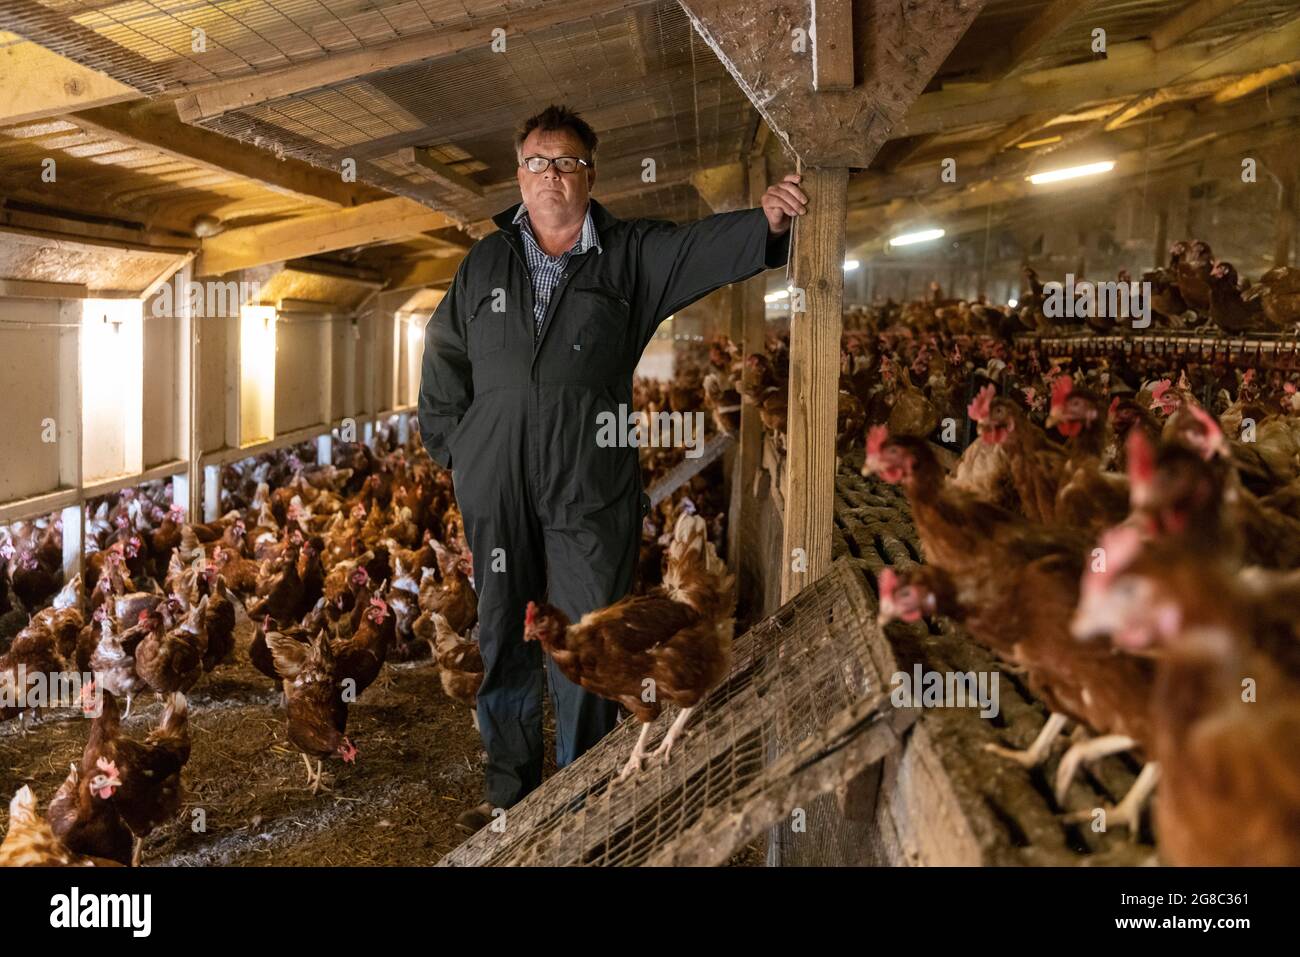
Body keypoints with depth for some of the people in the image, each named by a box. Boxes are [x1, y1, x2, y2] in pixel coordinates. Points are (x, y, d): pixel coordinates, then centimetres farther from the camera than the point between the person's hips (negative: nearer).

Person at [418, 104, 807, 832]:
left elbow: (706, 247, -15)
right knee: (502, 644, 11)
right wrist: (451, 446, 14)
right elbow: (445, 357, 19)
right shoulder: (486, 262, 11)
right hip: (496, 492, 3)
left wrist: (768, 222, -34)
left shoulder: (633, 256, 2)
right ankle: (511, 793, 28)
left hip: (592, 493, -3)